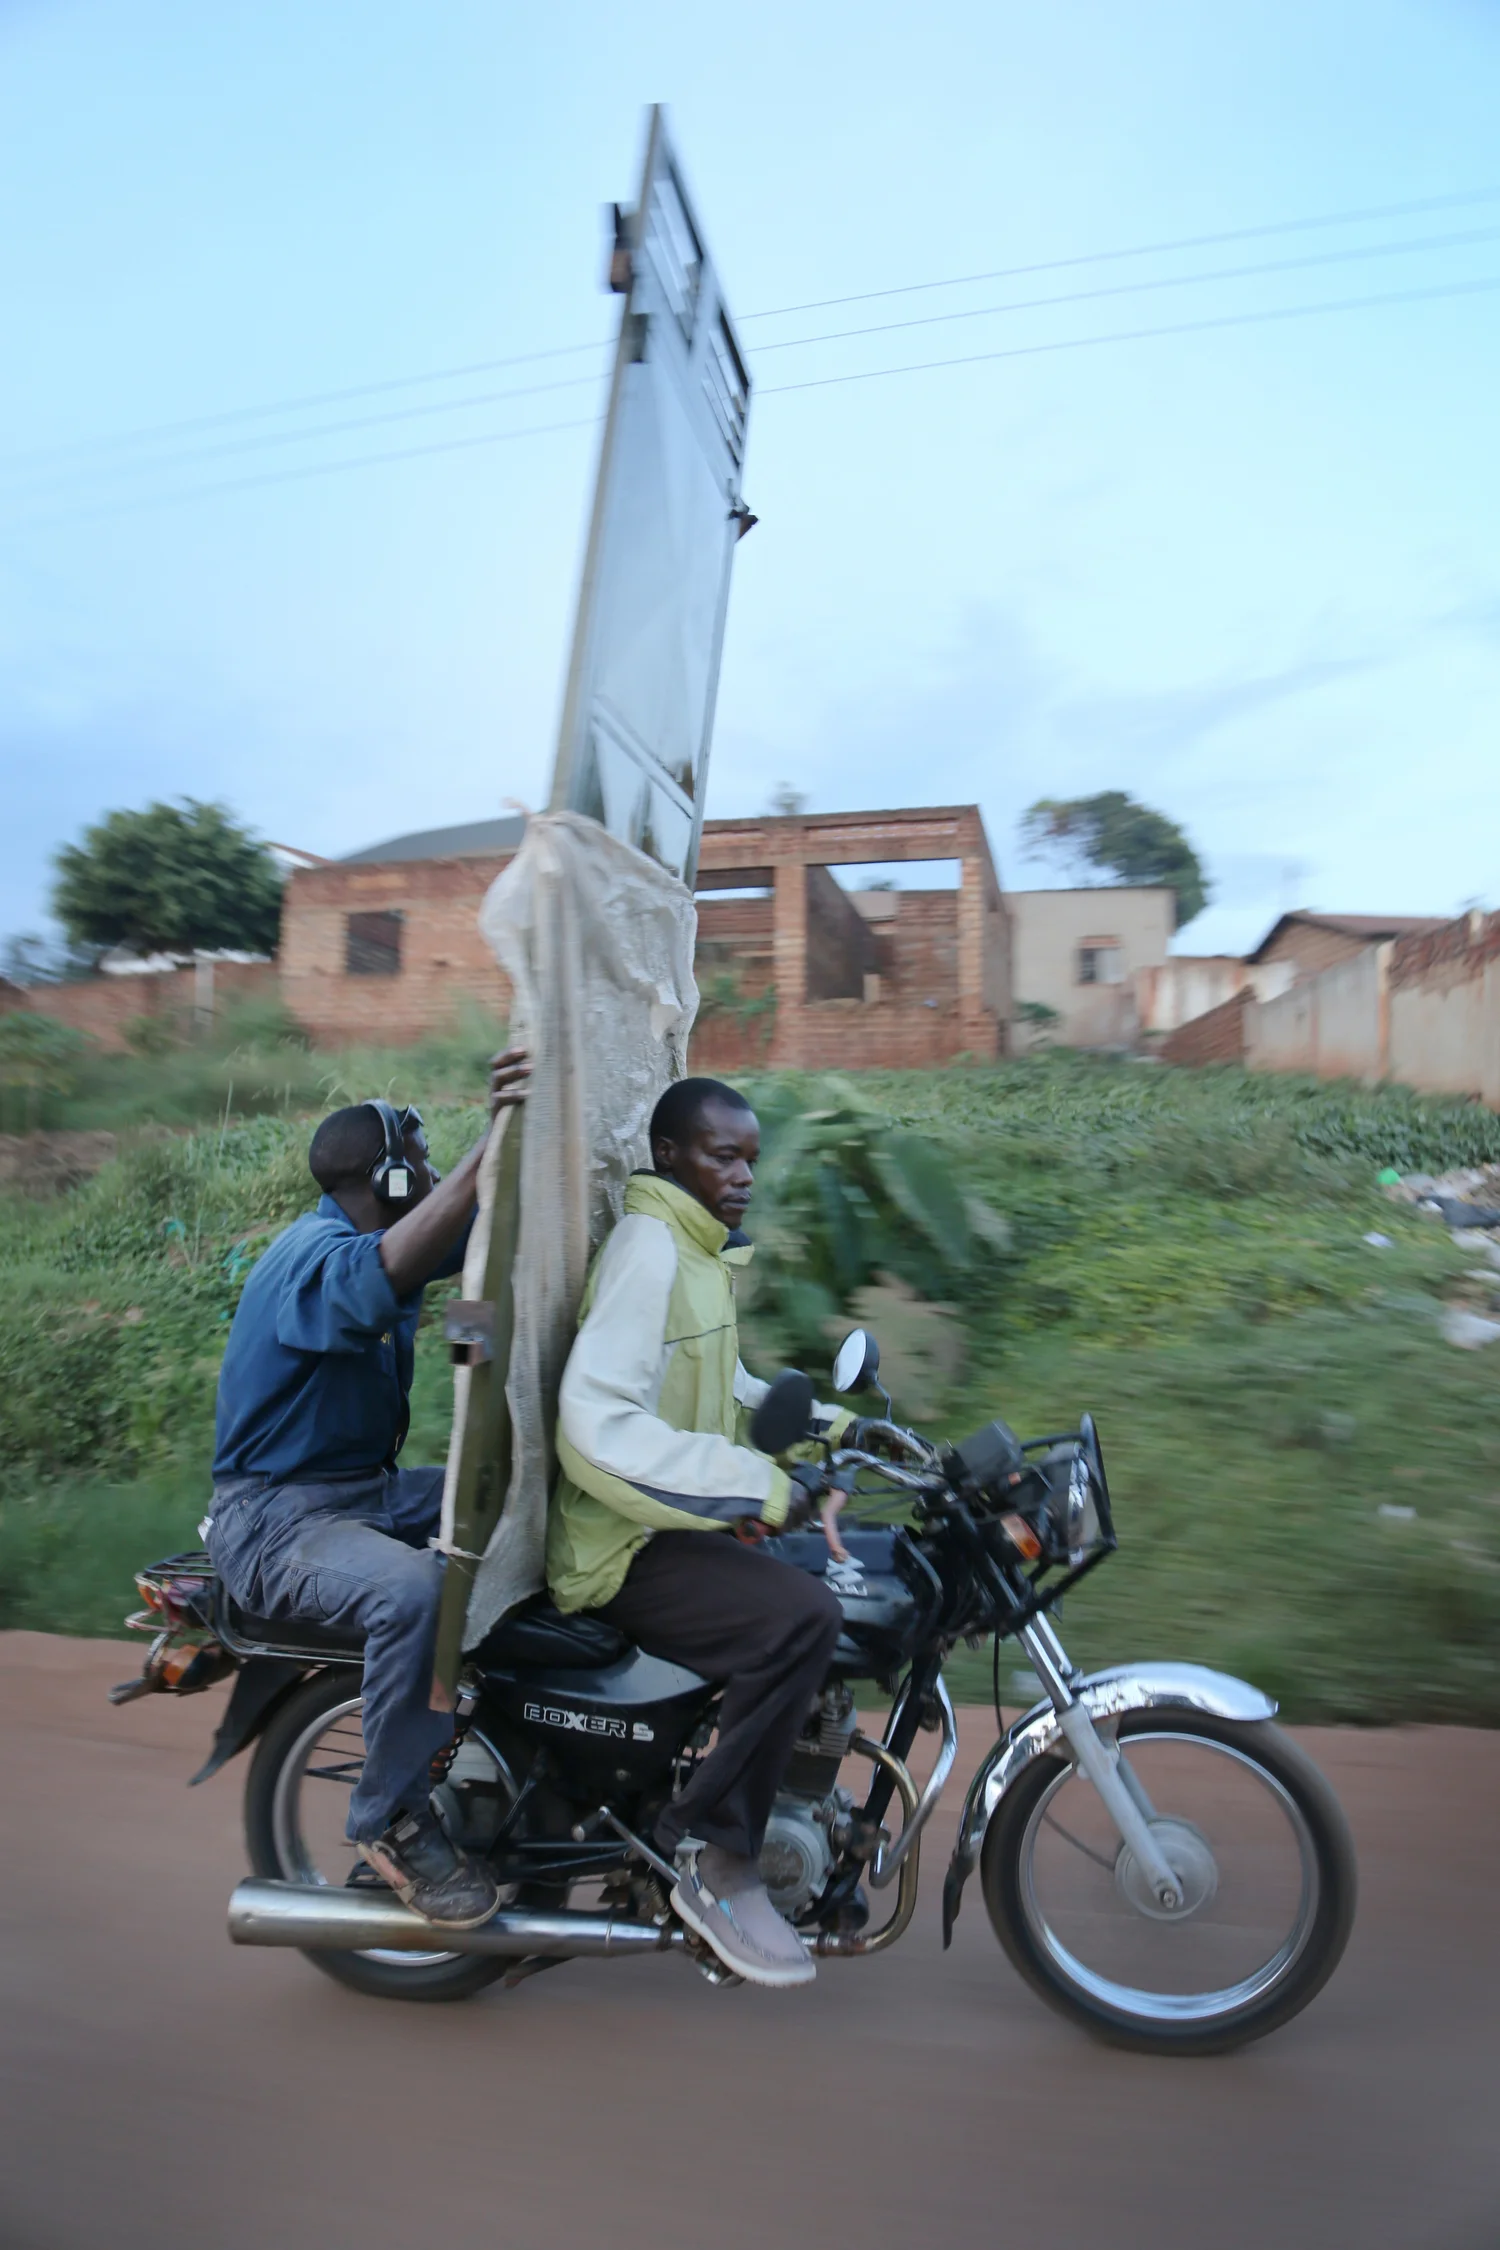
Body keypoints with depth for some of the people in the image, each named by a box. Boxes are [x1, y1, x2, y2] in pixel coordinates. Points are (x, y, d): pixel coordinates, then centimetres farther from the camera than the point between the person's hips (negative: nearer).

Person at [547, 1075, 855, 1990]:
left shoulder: (704, 1250, 13)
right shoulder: (647, 1246, -18)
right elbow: (597, 1421, -29)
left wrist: (829, 1425, 12)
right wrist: (759, 1485, -31)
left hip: (690, 1525, 10)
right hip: (629, 1545, -10)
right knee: (803, 1616, -28)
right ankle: (716, 1861, -10)